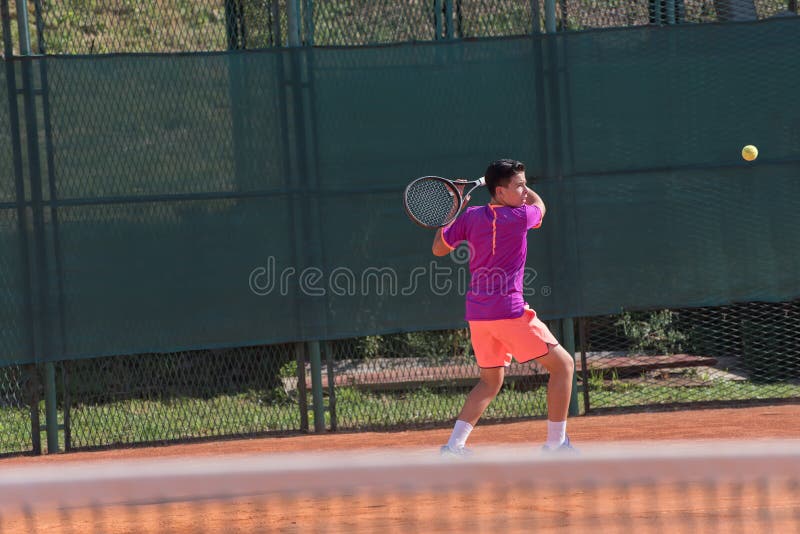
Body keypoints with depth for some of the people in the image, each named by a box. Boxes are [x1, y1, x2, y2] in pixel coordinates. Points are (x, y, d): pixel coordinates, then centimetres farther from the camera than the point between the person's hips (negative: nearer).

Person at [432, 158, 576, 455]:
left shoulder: (470, 216, 5)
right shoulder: (519, 217, -9)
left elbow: (438, 249, 17)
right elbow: (539, 205, 15)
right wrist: (520, 187, 28)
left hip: (476, 314, 7)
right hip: (508, 312, -7)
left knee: (491, 381, 21)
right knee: (563, 364, 2)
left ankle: (455, 443, 9)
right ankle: (556, 443, 1)